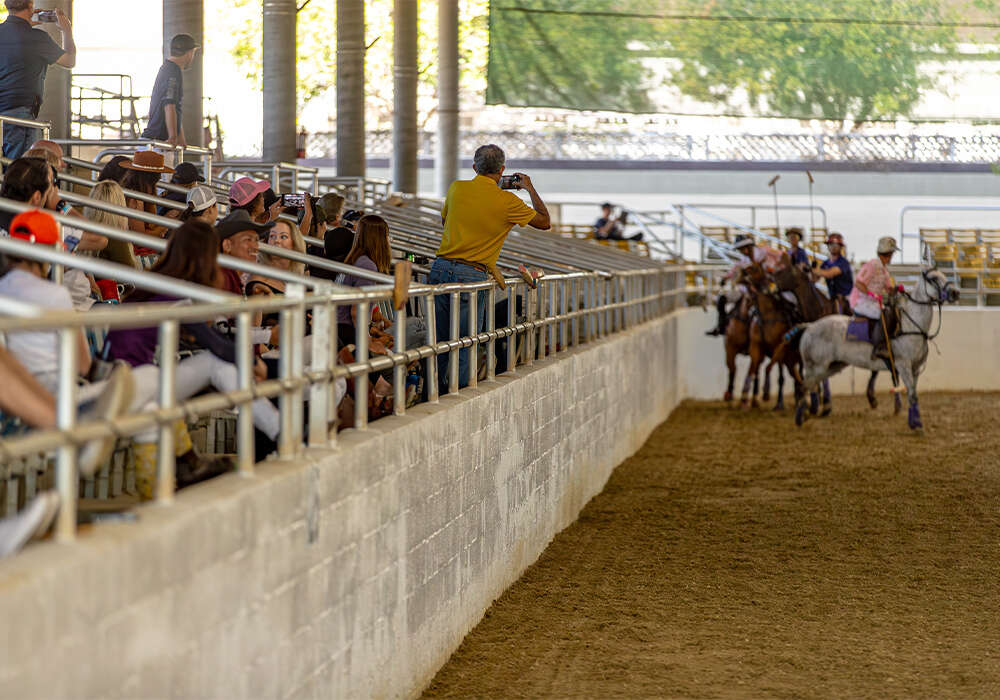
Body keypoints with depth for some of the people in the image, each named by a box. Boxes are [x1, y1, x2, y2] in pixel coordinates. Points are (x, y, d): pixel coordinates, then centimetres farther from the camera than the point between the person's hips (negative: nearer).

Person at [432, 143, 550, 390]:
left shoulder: (457, 188, 5)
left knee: (438, 342, 11)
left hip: (441, 269, 4)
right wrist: (530, 189, 20)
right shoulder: (506, 201, -6)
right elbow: (544, 222, 7)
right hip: (472, 276, -4)